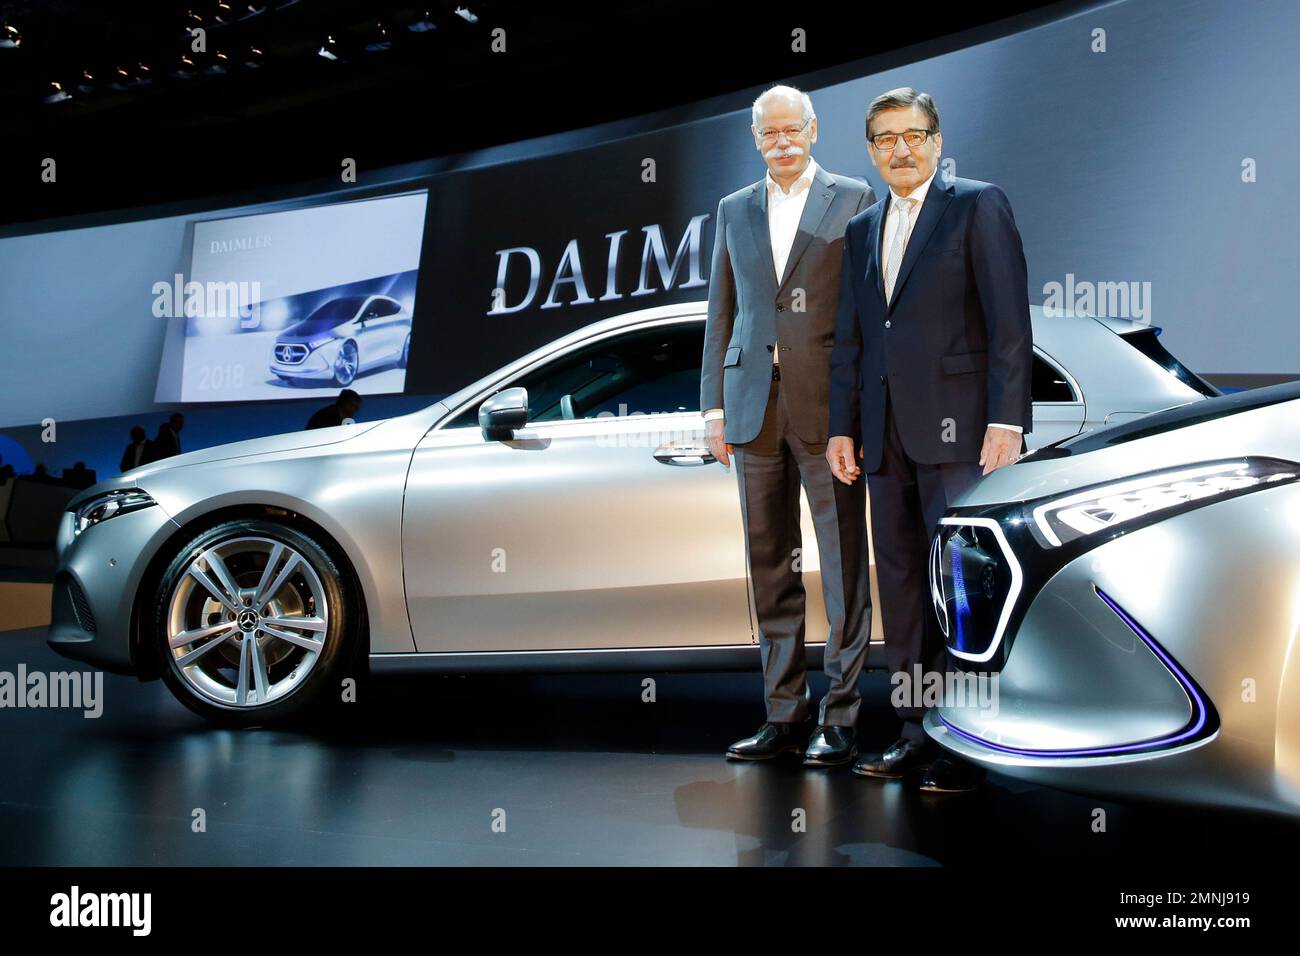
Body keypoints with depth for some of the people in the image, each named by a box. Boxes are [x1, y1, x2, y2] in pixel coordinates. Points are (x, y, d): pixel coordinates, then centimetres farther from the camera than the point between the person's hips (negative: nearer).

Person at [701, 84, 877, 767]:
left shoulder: (853, 199, 4)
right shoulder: (734, 211, 16)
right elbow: (721, 314, 15)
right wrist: (715, 403, 8)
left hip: (829, 404, -4)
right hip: (756, 406, 4)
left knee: (843, 563, -2)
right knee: (770, 564, 7)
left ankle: (840, 718, 6)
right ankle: (784, 717, 15)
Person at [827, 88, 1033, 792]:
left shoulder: (979, 206, 1)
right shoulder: (863, 230, 19)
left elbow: (1010, 321, -6)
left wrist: (1007, 419, -14)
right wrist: (842, 428, 13)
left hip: (956, 429, -6)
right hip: (886, 435, 6)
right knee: (900, 581, 7)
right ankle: (918, 731, 14)